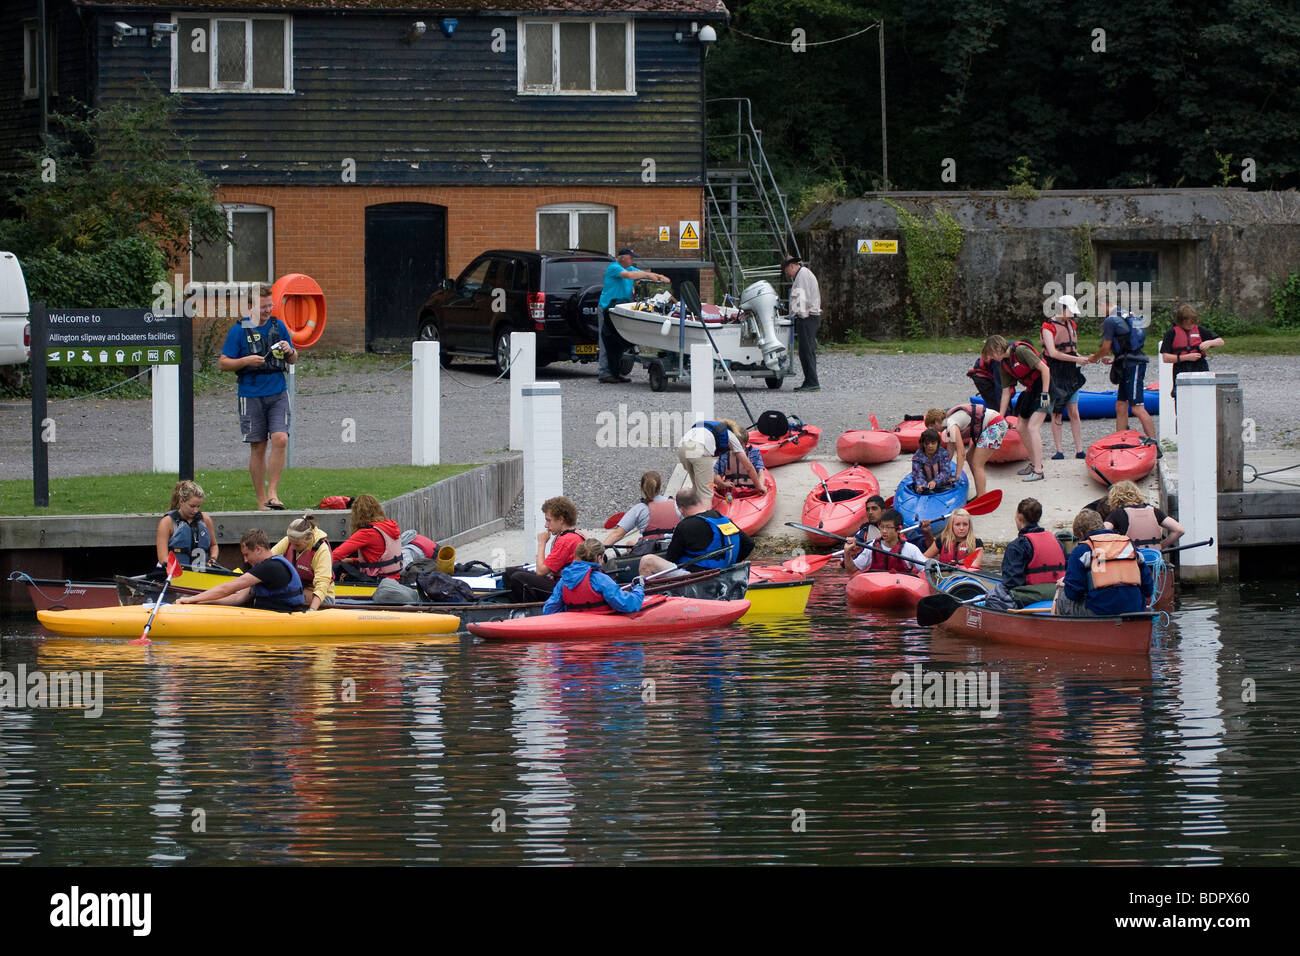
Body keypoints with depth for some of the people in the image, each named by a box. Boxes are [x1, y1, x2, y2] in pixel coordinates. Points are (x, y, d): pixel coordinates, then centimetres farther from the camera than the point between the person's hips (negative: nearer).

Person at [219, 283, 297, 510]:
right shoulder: (238, 331, -1)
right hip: (251, 395, -2)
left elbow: (293, 360, 17)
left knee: (280, 439, -15)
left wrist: (290, 351, -6)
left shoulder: (278, 326, 8)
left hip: (278, 393, 2)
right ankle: (261, 501, 9)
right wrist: (246, 361, -16)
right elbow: (223, 363, 0)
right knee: (258, 447, 1)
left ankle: (272, 494, -9)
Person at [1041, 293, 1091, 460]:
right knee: (1056, 413, -3)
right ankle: (1059, 451, 0)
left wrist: (1084, 358, 2)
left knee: (1074, 413, 3)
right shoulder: (1048, 326, -9)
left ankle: (1080, 450, 2)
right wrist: (1076, 359, -20)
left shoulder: (1072, 325, 13)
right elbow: (1052, 352, -20)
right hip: (1054, 376, -6)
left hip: (1071, 375, 6)